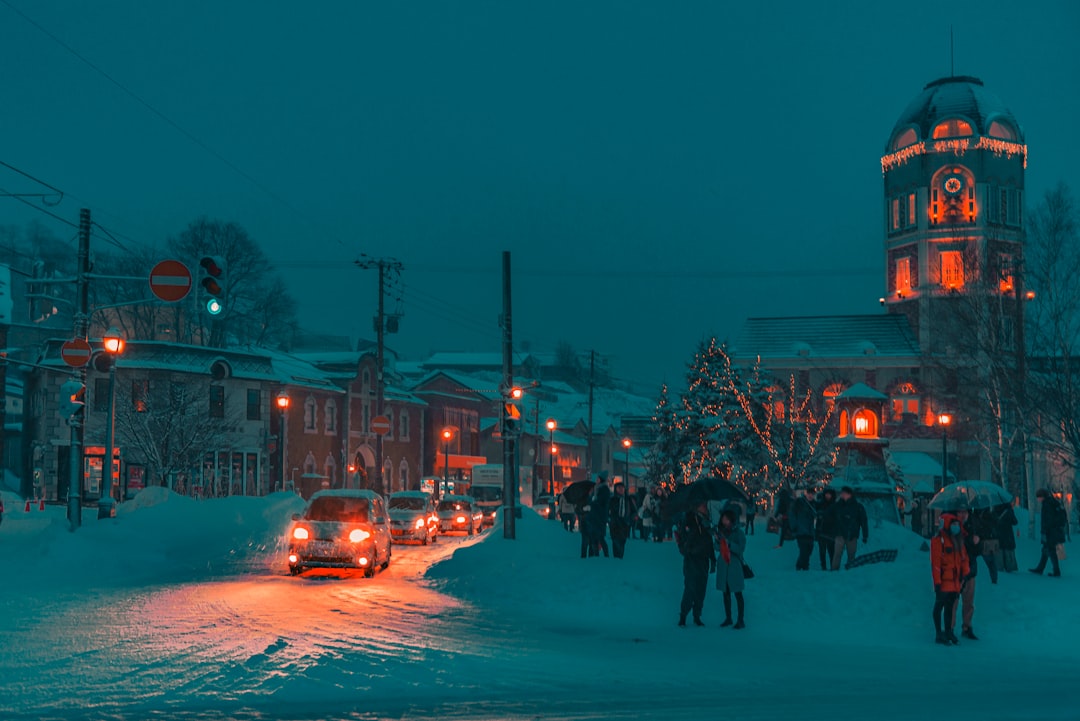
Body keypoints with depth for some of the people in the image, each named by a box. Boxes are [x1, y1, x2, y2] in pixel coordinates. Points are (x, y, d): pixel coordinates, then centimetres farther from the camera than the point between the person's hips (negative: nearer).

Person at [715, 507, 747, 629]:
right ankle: (728, 618, 19)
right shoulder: (721, 531, 8)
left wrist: (728, 543, -22)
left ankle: (741, 620, 0)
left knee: (737, 593, -4)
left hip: (734, 565, -5)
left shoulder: (739, 533, -5)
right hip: (723, 565, 5)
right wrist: (718, 540, -9)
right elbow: (718, 548, 11)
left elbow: (740, 549, -12)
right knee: (726, 593, 10)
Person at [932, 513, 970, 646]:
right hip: (944, 580, -8)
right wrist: (937, 582, -18)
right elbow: (935, 562, -15)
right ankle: (939, 635, 2)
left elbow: (964, 557, 21)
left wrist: (964, 572, 5)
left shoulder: (958, 541, 15)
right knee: (940, 605, -2)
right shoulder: (938, 541, -11)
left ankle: (949, 632, 21)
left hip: (954, 581, 8)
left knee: (950, 606, 13)